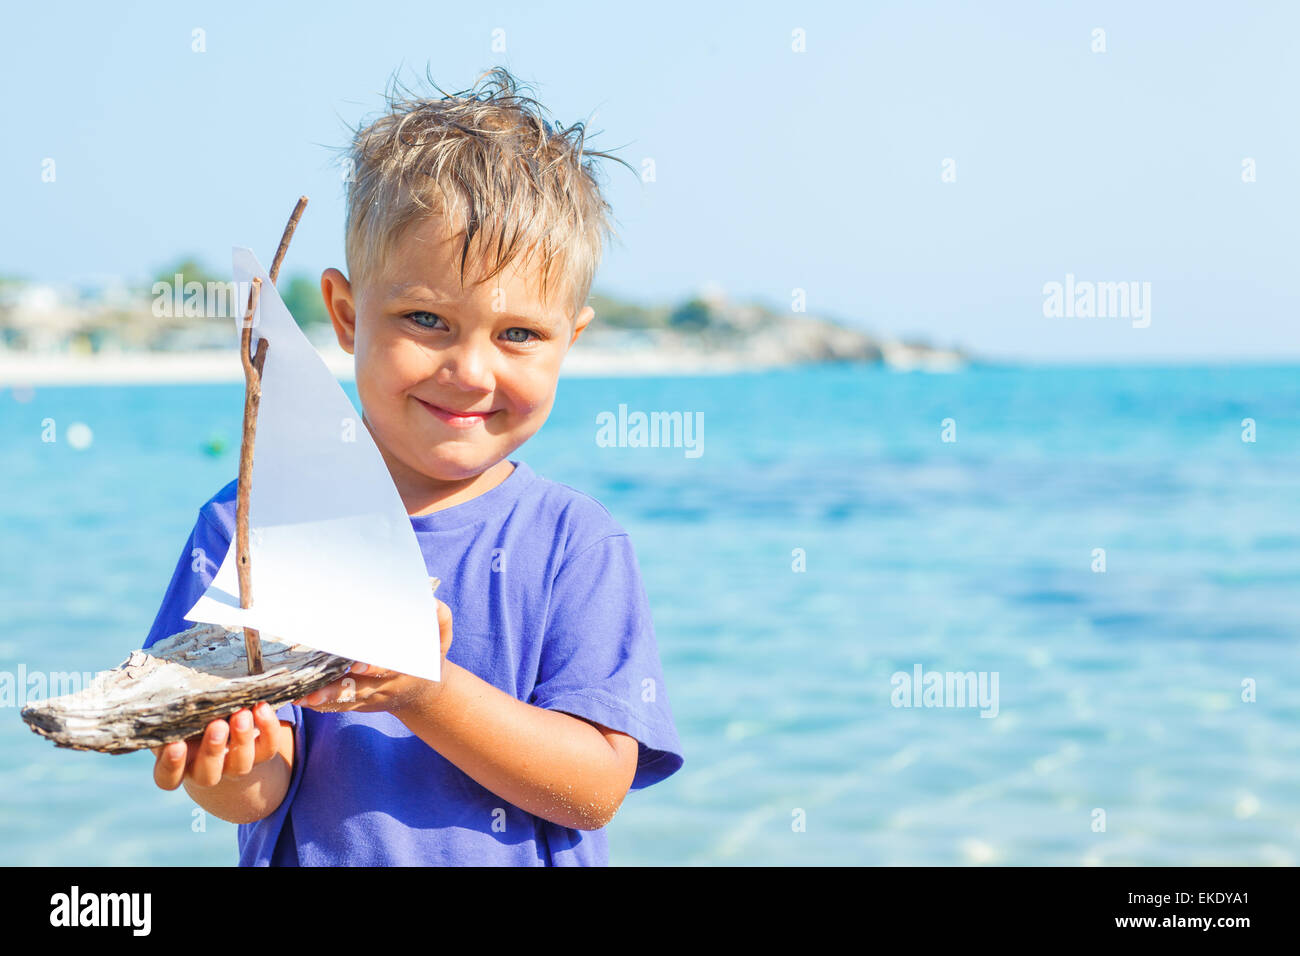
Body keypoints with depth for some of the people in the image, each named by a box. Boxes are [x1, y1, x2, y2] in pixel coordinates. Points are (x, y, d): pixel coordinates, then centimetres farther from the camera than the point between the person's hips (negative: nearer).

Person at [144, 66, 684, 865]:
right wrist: (240, 774, -28)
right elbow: (258, 795, -6)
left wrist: (425, 693, -21)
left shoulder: (576, 542, -3)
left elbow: (596, 790, -9)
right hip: (313, 858, 0)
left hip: (525, 858, 0)